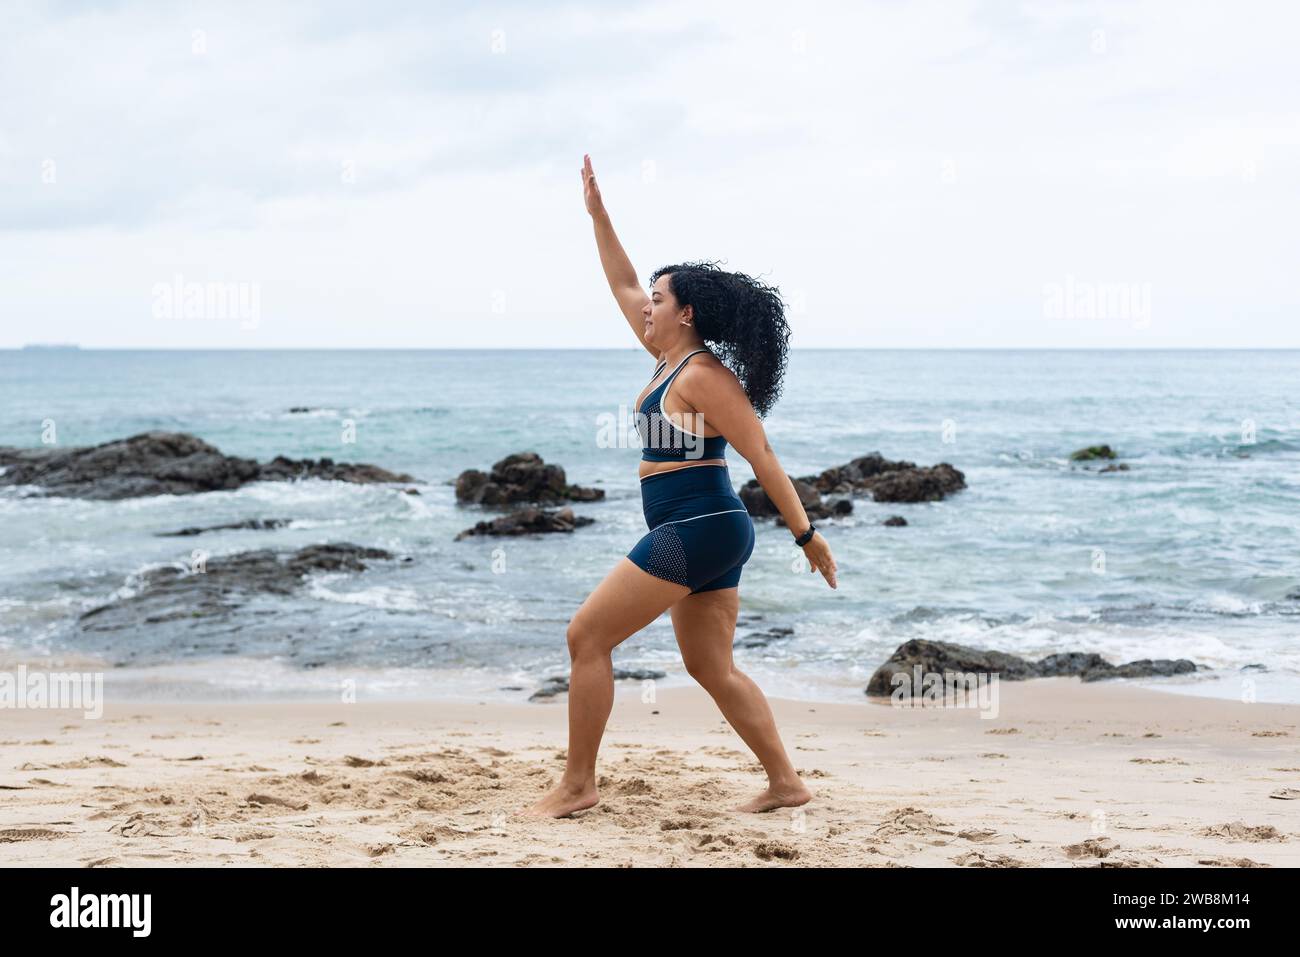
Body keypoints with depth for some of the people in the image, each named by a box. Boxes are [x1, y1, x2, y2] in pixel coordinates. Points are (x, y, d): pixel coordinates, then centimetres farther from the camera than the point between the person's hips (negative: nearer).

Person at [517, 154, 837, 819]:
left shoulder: (704, 376, -13)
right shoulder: (670, 358, 13)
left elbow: (762, 457, -15)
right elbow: (623, 285, 24)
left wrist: (806, 534, -16)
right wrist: (597, 213, 24)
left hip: (696, 531, -10)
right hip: (706, 533, 10)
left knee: (587, 636, -4)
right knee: (713, 669, 11)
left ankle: (578, 785, -1)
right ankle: (786, 783, 11)